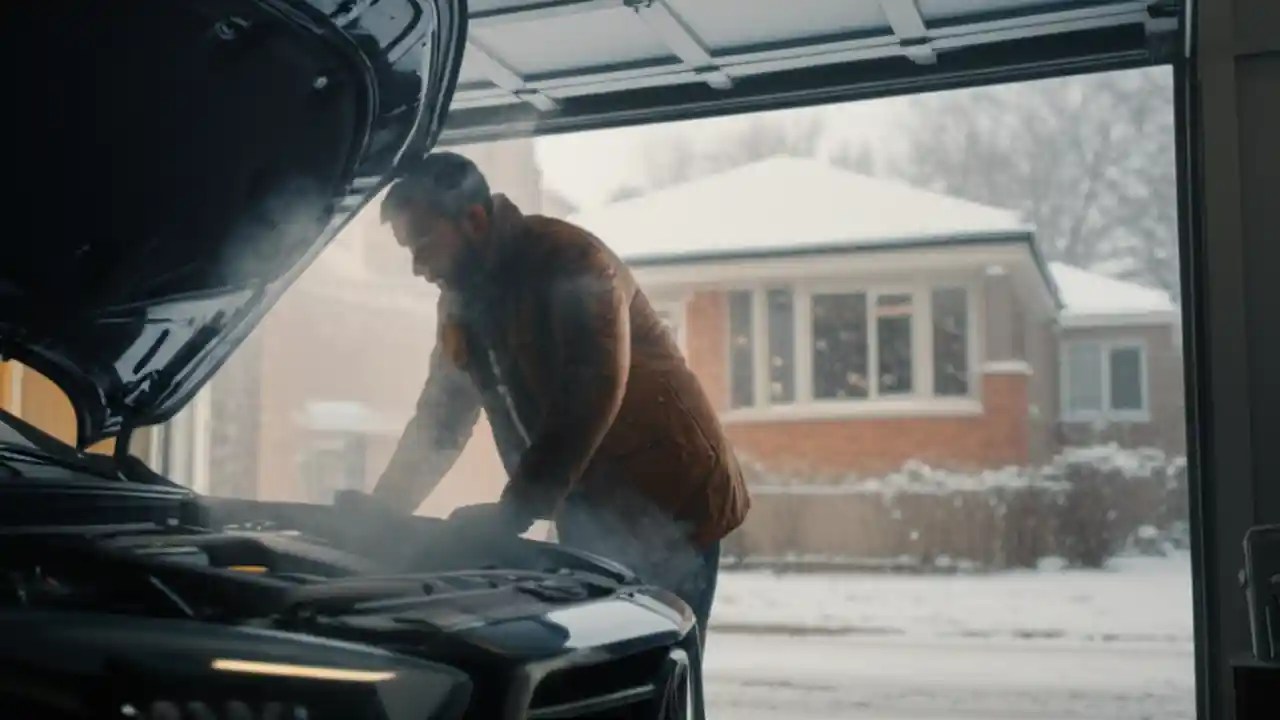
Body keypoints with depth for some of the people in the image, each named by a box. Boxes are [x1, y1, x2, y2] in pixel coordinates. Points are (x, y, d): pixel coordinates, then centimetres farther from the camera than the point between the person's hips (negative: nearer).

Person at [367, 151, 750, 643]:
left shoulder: (570, 261, -19)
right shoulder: (463, 301, 7)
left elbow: (590, 399, -29)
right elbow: (439, 420, 14)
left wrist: (512, 513, -33)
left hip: (670, 508, -7)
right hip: (591, 519, 8)